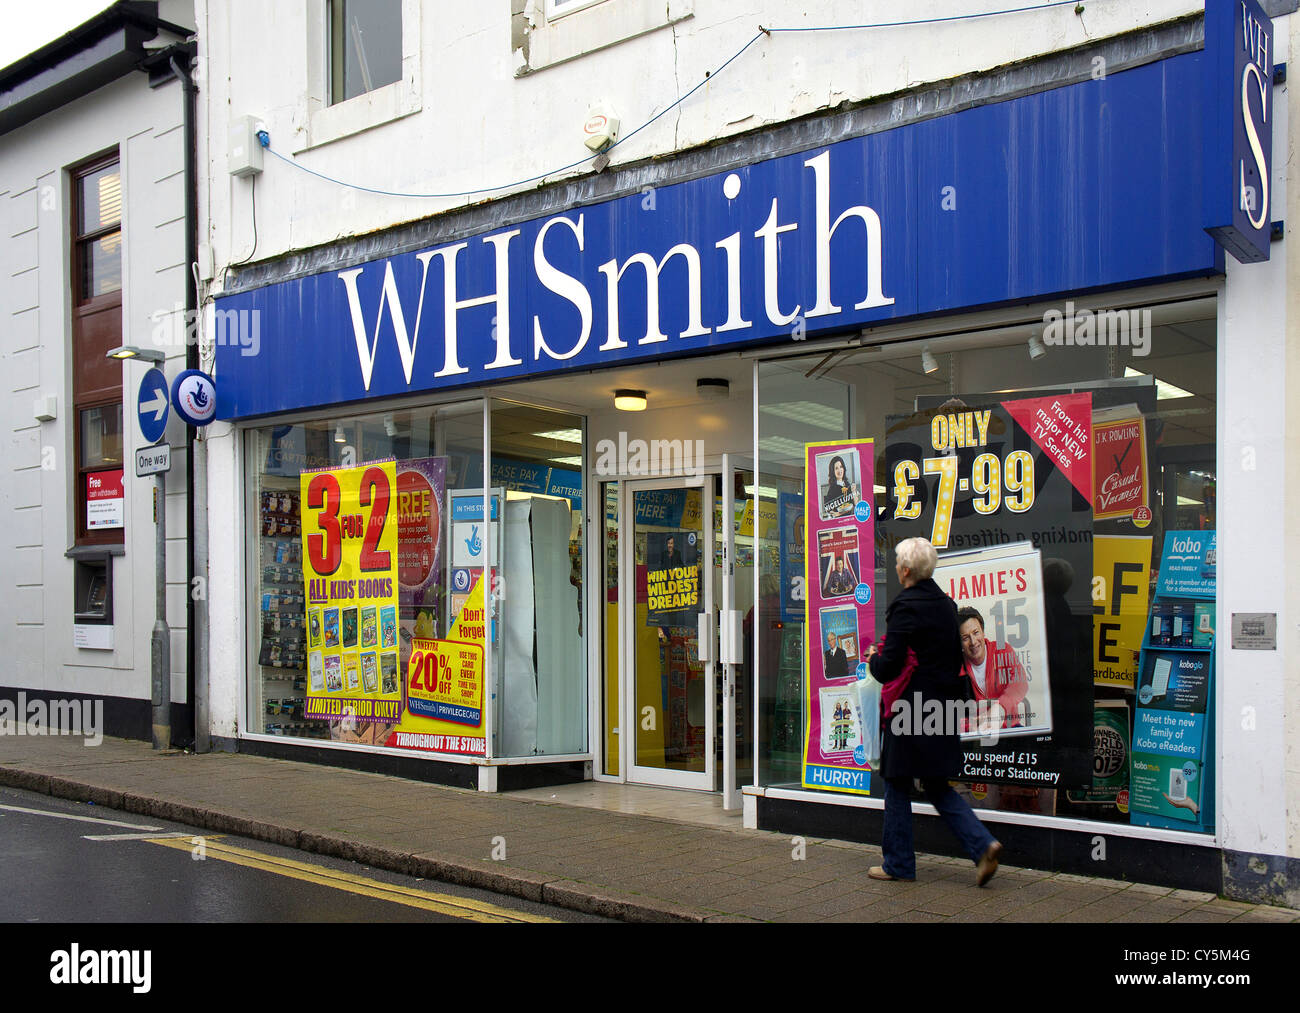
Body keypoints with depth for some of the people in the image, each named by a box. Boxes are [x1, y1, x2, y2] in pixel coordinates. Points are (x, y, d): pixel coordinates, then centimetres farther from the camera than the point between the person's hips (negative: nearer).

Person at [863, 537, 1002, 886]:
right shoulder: (946, 604, 8)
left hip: (911, 711, -8)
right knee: (937, 786, 16)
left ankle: (898, 863, 14)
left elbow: (887, 669, -19)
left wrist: (873, 658, 3)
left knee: (897, 785, 6)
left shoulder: (905, 607, -17)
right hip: (942, 710, 8)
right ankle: (982, 844, 2)